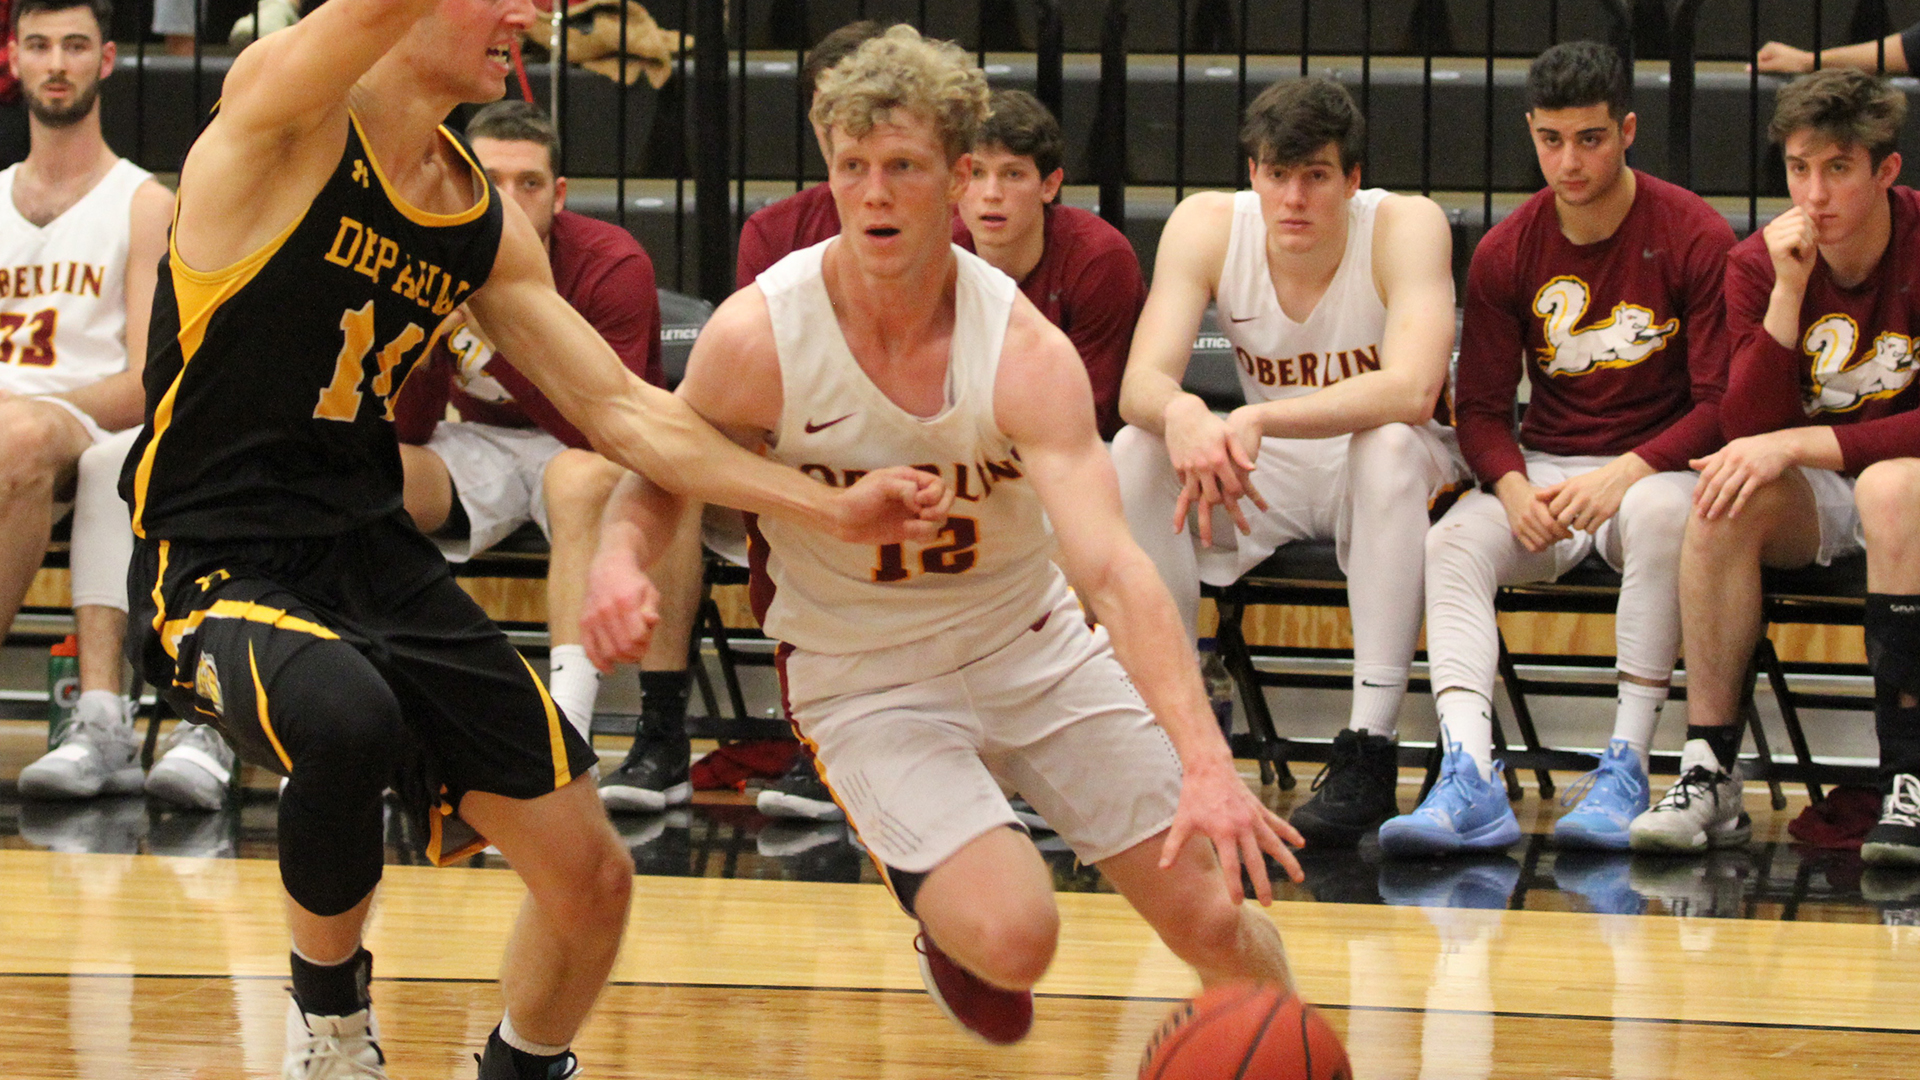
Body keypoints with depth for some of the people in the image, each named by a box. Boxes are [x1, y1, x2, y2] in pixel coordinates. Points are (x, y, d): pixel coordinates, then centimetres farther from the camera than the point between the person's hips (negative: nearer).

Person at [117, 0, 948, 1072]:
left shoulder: (489, 222, 9)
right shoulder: (284, 114, -12)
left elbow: (622, 409, 15)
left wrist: (835, 506, 8)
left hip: (375, 554, 7)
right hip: (218, 567, -7)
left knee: (592, 875, 3)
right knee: (349, 716, -39)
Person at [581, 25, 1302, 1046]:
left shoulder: (1024, 352, -22)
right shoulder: (757, 338, -20)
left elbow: (1111, 569, -32)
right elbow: (660, 476, -1)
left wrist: (1206, 762, -45)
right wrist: (619, 556, -27)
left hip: (1032, 644, 2)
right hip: (866, 682, -1)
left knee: (1213, 919, -2)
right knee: (1012, 936, -24)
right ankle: (947, 923, 13)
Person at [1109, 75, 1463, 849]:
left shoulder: (1406, 227, -22)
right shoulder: (1206, 226, -12)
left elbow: (1412, 390, -37)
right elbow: (1141, 382, -21)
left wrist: (1260, 420, -47)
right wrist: (1183, 415, -46)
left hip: (1390, 475, -3)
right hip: (1268, 477, 3)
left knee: (1389, 444, -36)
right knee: (1138, 447, -22)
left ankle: (1369, 754, -37)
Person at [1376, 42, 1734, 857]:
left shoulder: (1695, 238, -7)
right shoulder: (1506, 254, 3)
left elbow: (1722, 403, -9)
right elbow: (1480, 407, 6)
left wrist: (1622, 475, -23)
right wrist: (1514, 489, -17)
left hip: (1655, 467, -3)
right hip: (1543, 470, 3)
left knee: (1660, 514, -39)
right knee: (1449, 545, -27)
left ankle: (1626, 772, -37)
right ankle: (1472, 782, -43)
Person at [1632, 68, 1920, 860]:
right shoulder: (1758, 264, -3)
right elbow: (1746, 431, -12)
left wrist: (1795, 444, -26)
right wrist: (1789, 292, -22)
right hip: (1814, 498, 3)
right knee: (1724, 495, -28)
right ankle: (1709, 775, -30)